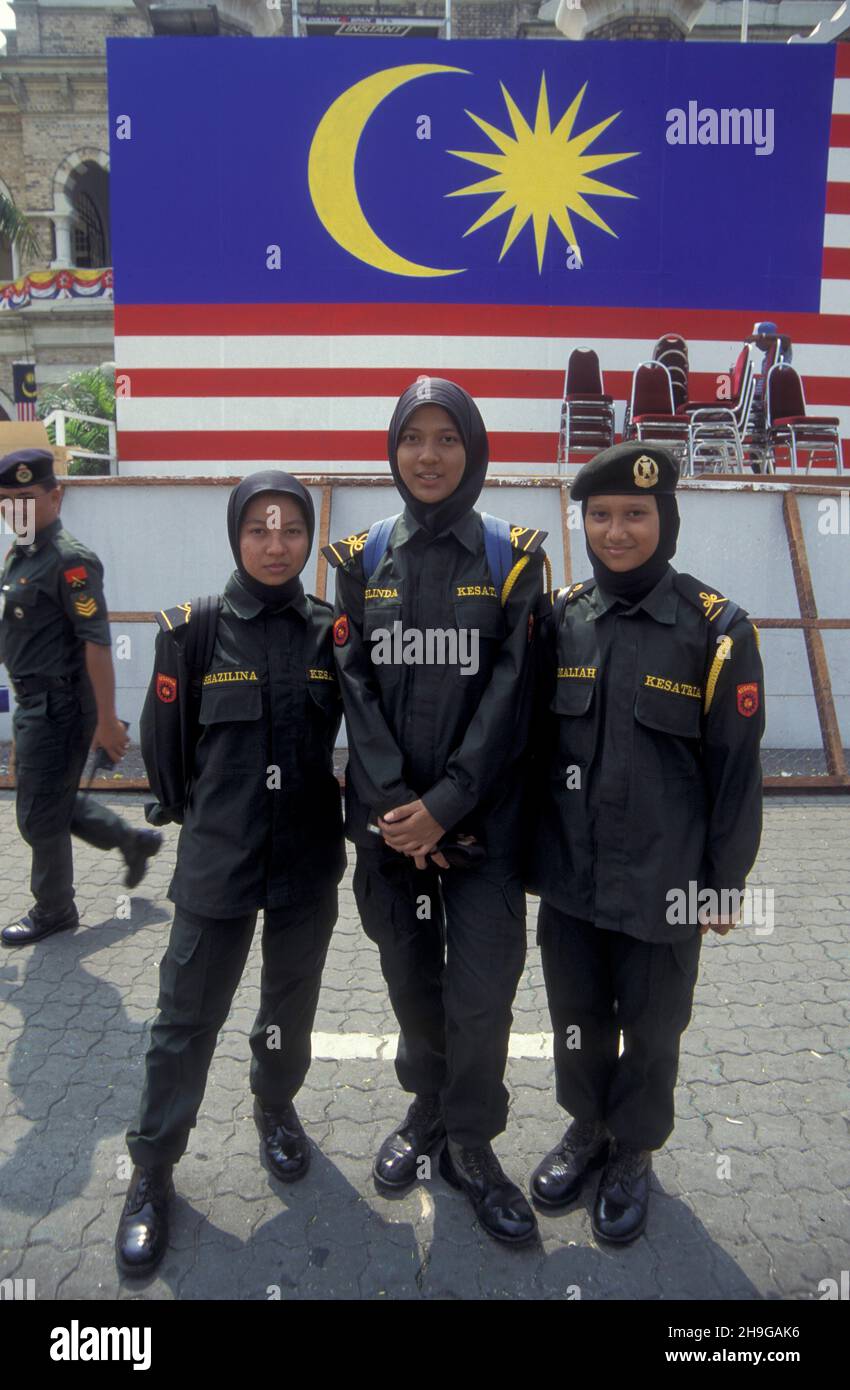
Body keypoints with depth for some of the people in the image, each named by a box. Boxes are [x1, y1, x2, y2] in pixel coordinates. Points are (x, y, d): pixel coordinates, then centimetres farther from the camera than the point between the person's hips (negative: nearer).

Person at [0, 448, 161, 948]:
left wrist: (106, 719, -22)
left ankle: (53, 911, 24)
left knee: (40, 817, 4)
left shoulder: (70, 560, -18)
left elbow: (97, 642, -21)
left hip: (59, 708, -9)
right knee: (57, 801, 20)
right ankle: (134, 840, 38)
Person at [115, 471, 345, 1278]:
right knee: (187, 1016, 6)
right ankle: (152, 1168, 25)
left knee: (292, 1003, 18)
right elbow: (163, 745, 1)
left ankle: (275, 1107, 45)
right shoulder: (193, 630, -8)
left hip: (308, 861, 2)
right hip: (216, 860, -2)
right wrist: (205, 814, 10)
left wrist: (304, 809, 9)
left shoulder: (331, 632, -3)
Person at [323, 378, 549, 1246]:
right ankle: (426, 1115, 37)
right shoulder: (363, 559, 5)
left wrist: (446, 805, -15)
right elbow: (357, 687, -1)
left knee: (480, 993, -1)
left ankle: (471, 1147, 23)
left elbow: (510, 692, -8)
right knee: (410, 979, 13)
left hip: (481, 816, -2)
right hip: (389, 812, 2)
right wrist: (396, 805, -12)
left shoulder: (512, 559, -1)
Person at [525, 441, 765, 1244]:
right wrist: (525, 849, 7)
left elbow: (736, 768, -7)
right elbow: (535, 740, 6)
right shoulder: (561, 619, -1)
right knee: (576, 1017, 20)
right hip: (568, 877, 3)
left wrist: (725, 882, -4)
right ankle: (586, 1129, 47)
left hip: (663, 885, -3)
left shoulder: (716, 629, -12)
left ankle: (633, 1153, 42)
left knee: (651, 1029, 16)